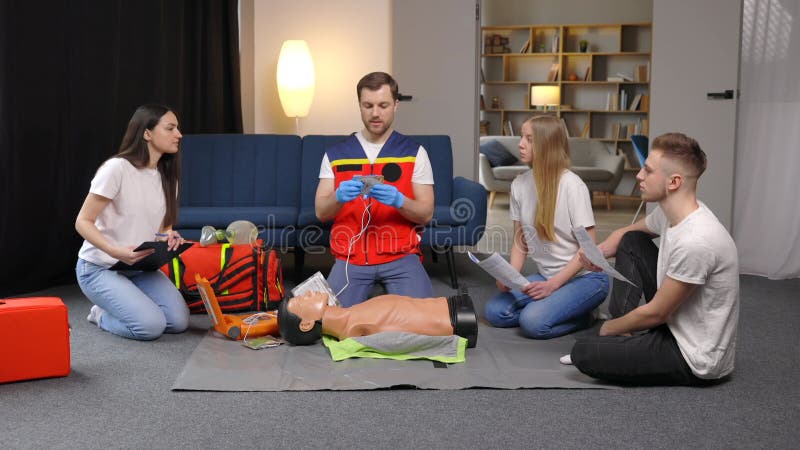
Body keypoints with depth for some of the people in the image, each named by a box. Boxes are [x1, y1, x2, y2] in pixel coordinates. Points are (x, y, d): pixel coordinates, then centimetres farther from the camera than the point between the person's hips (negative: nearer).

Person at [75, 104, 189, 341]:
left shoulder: (167, 176, 4)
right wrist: (115, 251, -33)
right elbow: (83, 222, -16)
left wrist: (168, 237, -9)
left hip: (140, 267, 7)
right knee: (151, 326, -24)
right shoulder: (117, 168, -18)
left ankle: (117, 306, 14)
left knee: (179, 321, -12)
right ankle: (102, 314, 6)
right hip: (100, 268, -7)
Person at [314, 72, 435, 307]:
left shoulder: (415, 153, 4)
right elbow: (321, 212, 2)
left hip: (400, 255, 0)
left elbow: (426, 214, -1)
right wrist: (338, 197, -21)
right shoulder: (335, 154, 7)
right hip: (351, 257, 1)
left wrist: (398, 201, -22)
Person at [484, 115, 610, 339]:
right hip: (547, 275, 6)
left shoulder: (571, 185, -17)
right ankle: (551, 307, 6)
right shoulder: (519, 184, -1)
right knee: (495, 311, -13)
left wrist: (552, 285, -22)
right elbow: (520, 240, 6)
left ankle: (581, 316, 2)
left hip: (585, 276, -6)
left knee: (533, 323, -26)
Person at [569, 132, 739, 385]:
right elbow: (626, 233, 19)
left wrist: (608, 328, -3)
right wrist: (598, 252, -4)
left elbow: (655, 314, -21)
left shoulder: (695, 242, -30)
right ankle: (623, 332, 6)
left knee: (583, 353, -18)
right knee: (631, 242, 8)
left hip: (695, 360, -9)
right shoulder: (669, 213, -2)